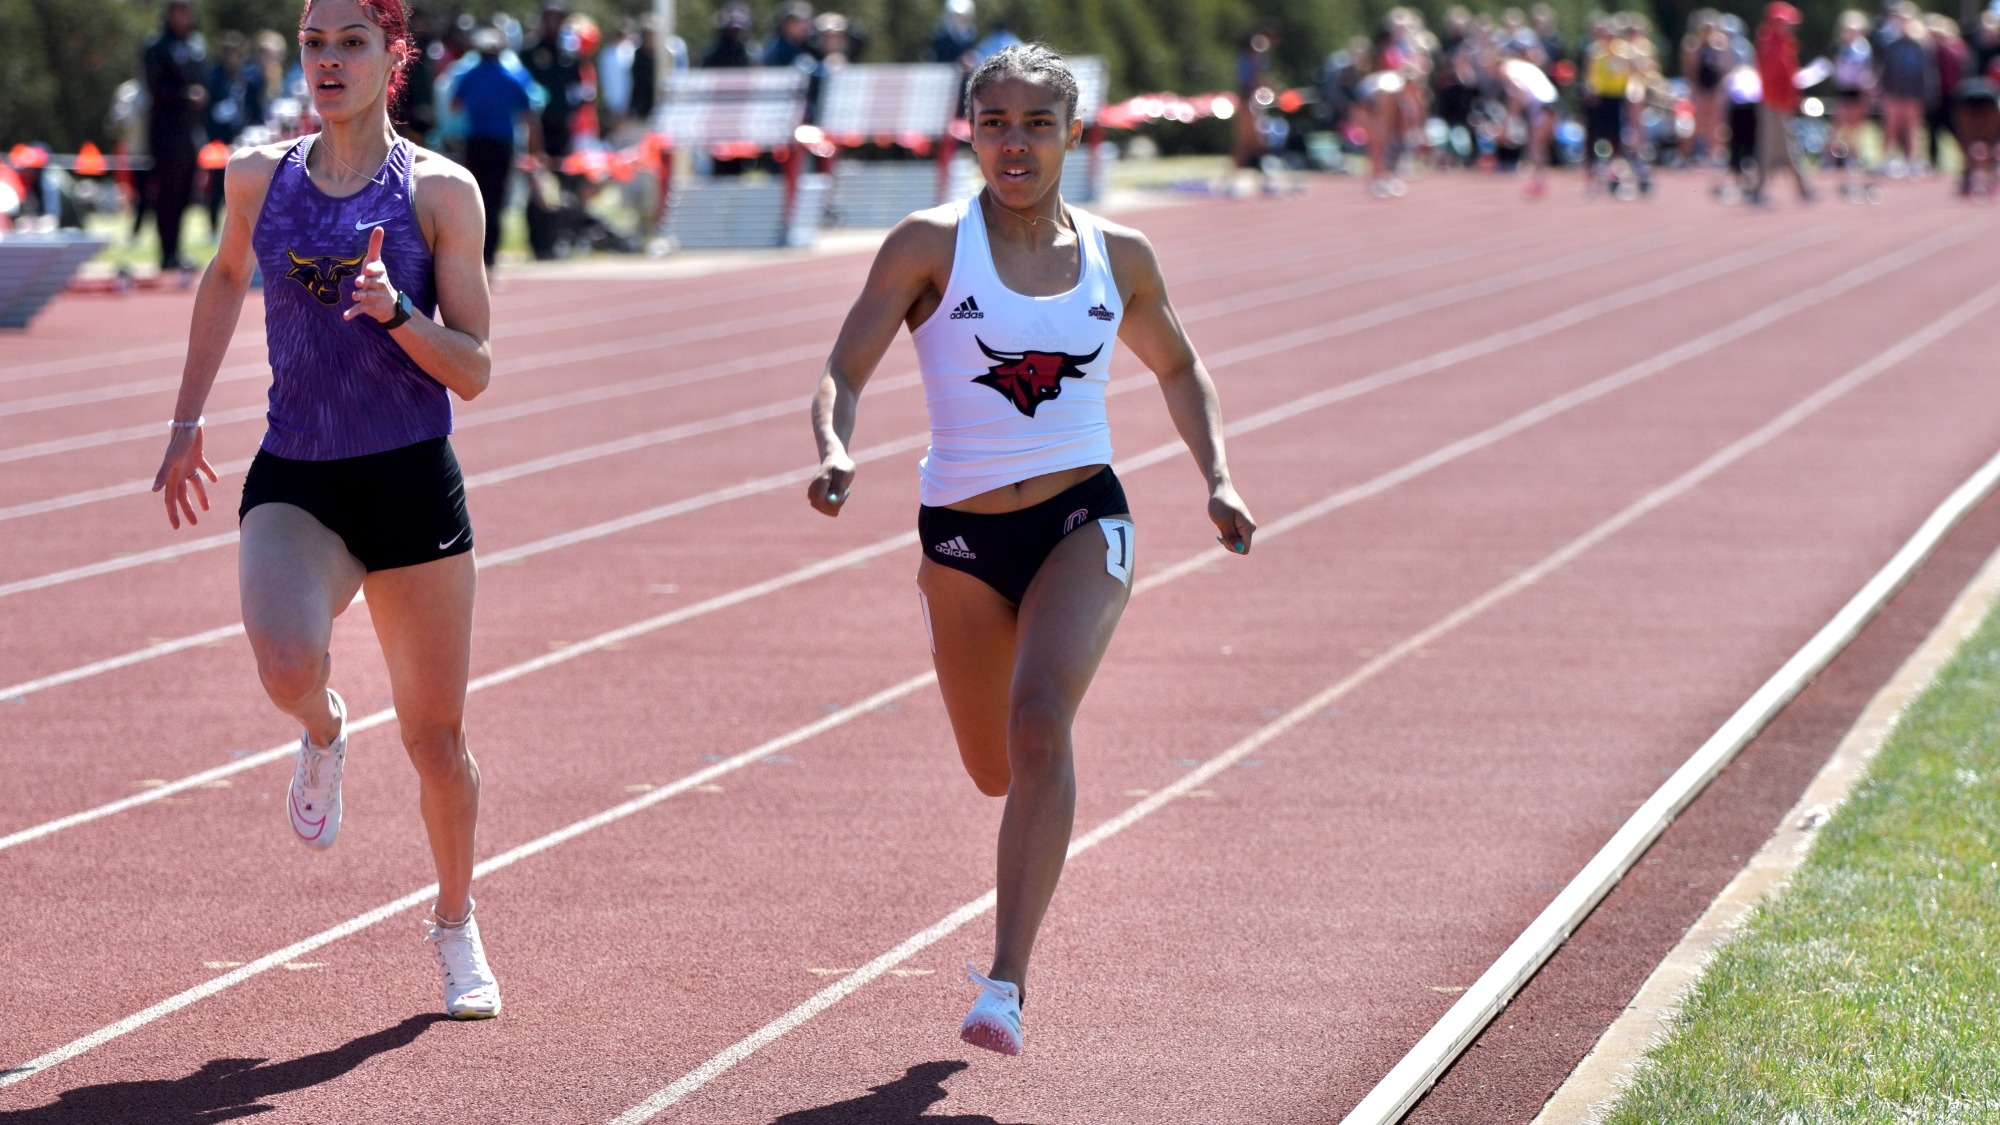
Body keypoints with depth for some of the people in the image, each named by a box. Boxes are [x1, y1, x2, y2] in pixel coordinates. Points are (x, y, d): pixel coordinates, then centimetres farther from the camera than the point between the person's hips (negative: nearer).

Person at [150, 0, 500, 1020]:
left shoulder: (438, 192, -4)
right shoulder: (258, 178, 3)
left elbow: (474, 370, -4)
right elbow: (226, 277, 25)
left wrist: (397, 312, -23)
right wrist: (186, 421, 24)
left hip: (412, 481, -1)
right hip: (293, 481, 1)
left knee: (435, 733, 7)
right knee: (285, 667, -28)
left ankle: (456, 927, 32)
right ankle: (322, 731, 10)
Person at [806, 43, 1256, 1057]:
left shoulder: (1119, 257, 4)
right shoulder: (931, 245, -5)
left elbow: (1178, 367, 21)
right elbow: (843, 373, -9)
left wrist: (1217, 479, 9)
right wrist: (833, 450, -29)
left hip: (1083, 524, -1)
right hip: (962, 537, 1)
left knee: (1039, 724, -25)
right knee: (996, 772, 15)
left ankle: (1006, 984, -26)